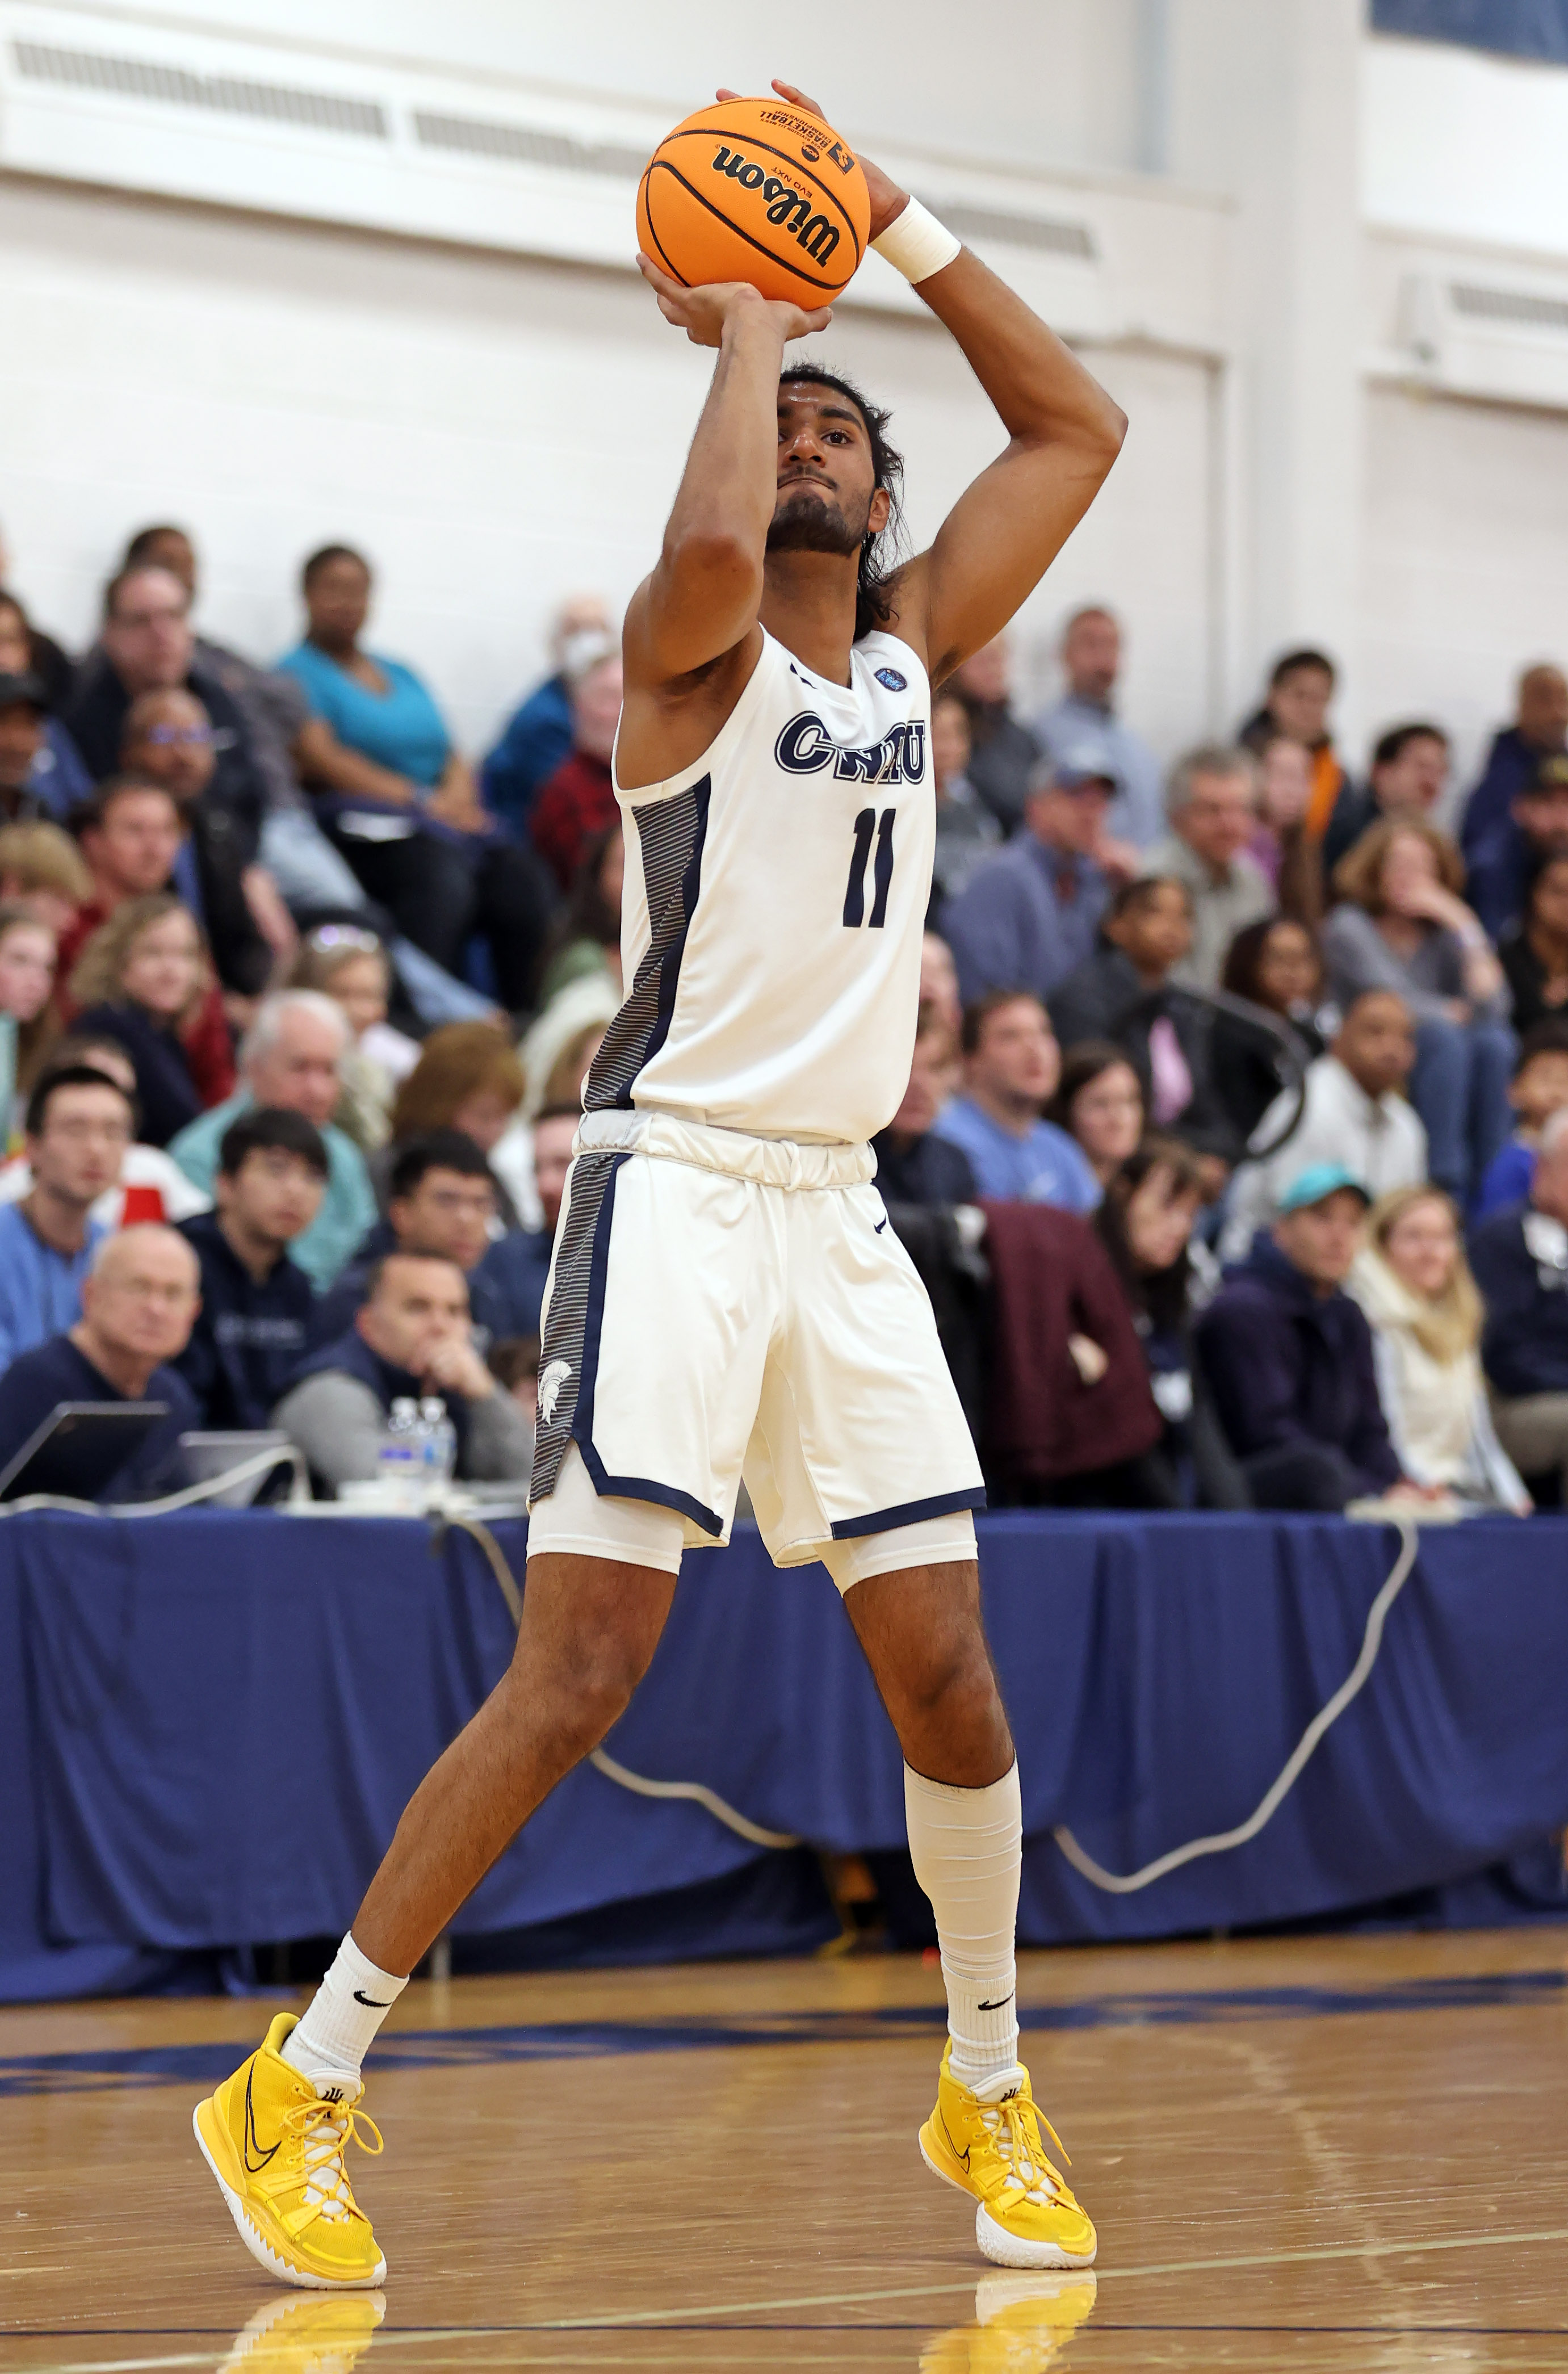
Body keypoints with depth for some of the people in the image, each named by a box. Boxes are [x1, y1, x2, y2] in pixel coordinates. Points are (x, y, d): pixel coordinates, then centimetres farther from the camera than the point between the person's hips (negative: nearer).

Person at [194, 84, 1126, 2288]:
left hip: (841, 1209, 6)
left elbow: (1079, 429, 14)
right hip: (678, 1185, -6)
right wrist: (748, 319, -13)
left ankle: (988, 2097, 22)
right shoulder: (694, 647, -3)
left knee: (949, 1678, 6)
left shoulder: (912, 644, 15)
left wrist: (892, 217, 9)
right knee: (579, 1672, -13)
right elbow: (709, 547, -28)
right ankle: (298, 2087, -8)